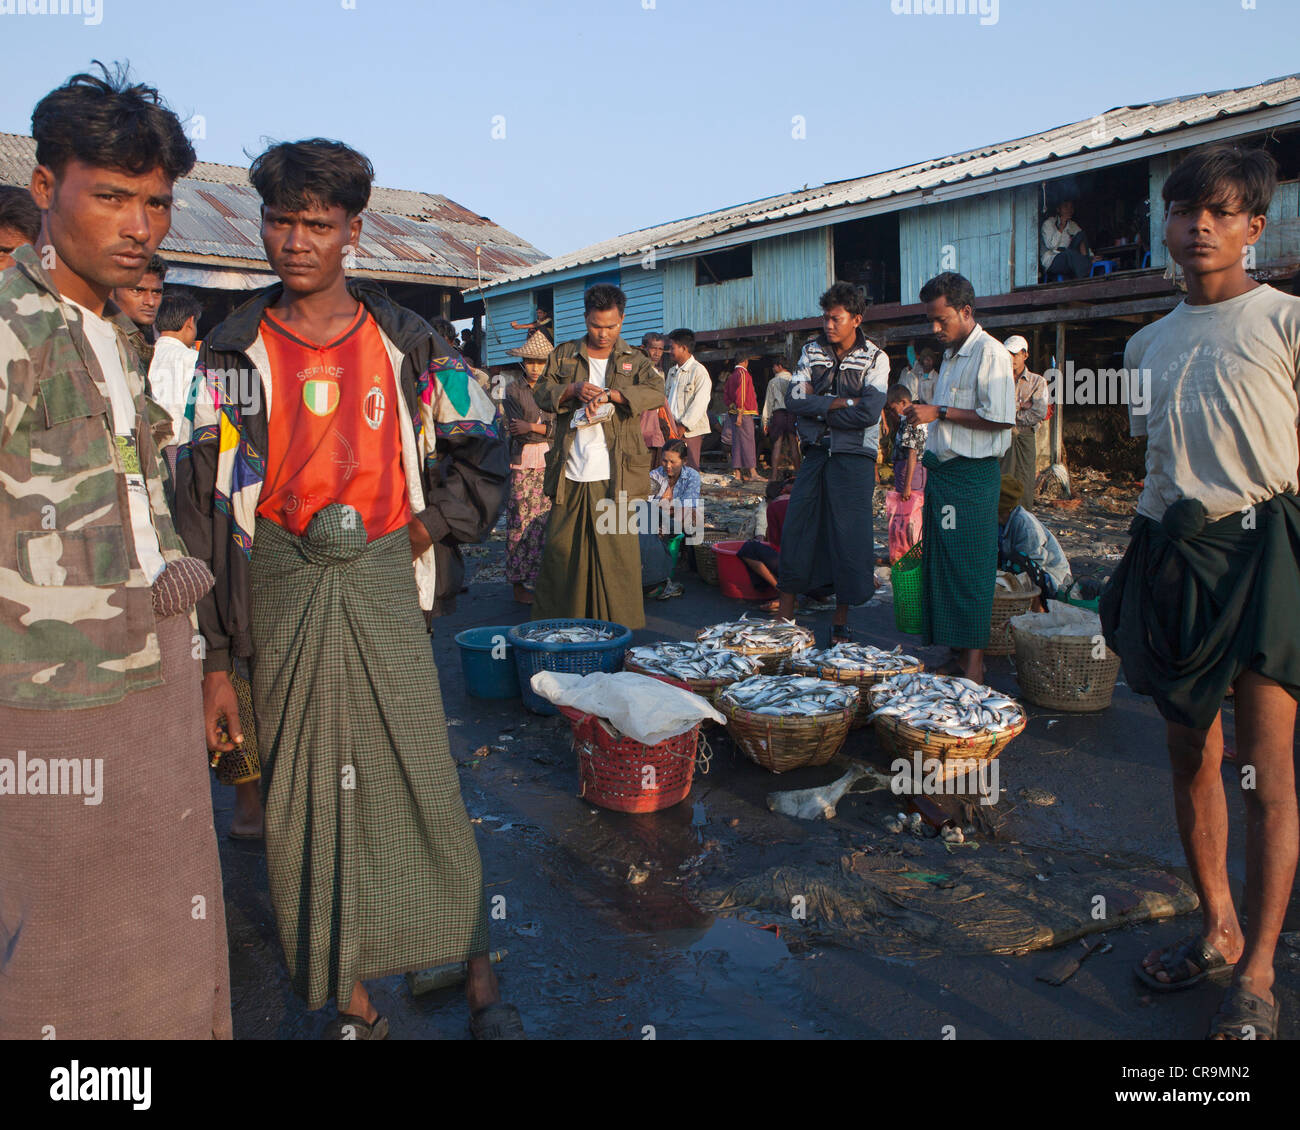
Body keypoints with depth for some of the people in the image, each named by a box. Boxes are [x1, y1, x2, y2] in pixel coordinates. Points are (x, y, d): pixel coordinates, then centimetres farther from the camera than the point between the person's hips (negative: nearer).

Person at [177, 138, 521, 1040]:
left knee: (425, 781, 2)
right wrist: (215, 659, -1)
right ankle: (350, 997, 23)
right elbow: (204, 507, 2)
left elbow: (482, 453, 14)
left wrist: (434, 527, -2)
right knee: (306, 795, 6)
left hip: (385, 586, 0)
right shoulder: (233, 356, 3)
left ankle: (481, 982, 18)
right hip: (282, 592, 1)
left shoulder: (411, 347, 4)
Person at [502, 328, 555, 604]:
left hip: (551, 462, 2)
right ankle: (520, 582, 5)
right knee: (523, 520, -3)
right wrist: (547, 429, -10)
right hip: (523, 462, -2)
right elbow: (515, 427, -7)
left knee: (549, 520, -1)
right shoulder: (514, 389, 5)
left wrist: (532, 427, -10)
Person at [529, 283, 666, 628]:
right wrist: (573, 389, -11)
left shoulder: (634, 360, 9)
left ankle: (619, 631, 9)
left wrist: (608, 394, -20)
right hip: (570, 474, 2)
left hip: (616, 477, -1)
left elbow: (656, 393, -7)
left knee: (619, 551, -1)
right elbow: (541, 394, 8)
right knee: (561, 549, 6)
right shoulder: (563, 355, 14)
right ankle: (552, 625, 19)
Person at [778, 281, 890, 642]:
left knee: (849, 538, -1)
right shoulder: (812, 351, 9)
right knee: (796, 531, 2)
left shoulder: (875, 359, -1)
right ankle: (785, 617, 12)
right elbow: (793, 399, -5)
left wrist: (818, 407, -8)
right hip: (816, 453, 3)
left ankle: (841, 623, 11)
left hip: (854, 457, -3)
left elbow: (868, 413, -14)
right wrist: (840, 403, -13)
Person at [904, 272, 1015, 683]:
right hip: (942, 471, 9)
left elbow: (999, 418, -19)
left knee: (971, 568, -6)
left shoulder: (990, 353, -10)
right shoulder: (950, 356, 20)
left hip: (973, 475, -9)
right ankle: (955, 654, 16)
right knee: (941, 566, 9)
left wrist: (939, 412, -17)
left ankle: (974, 662, 1)